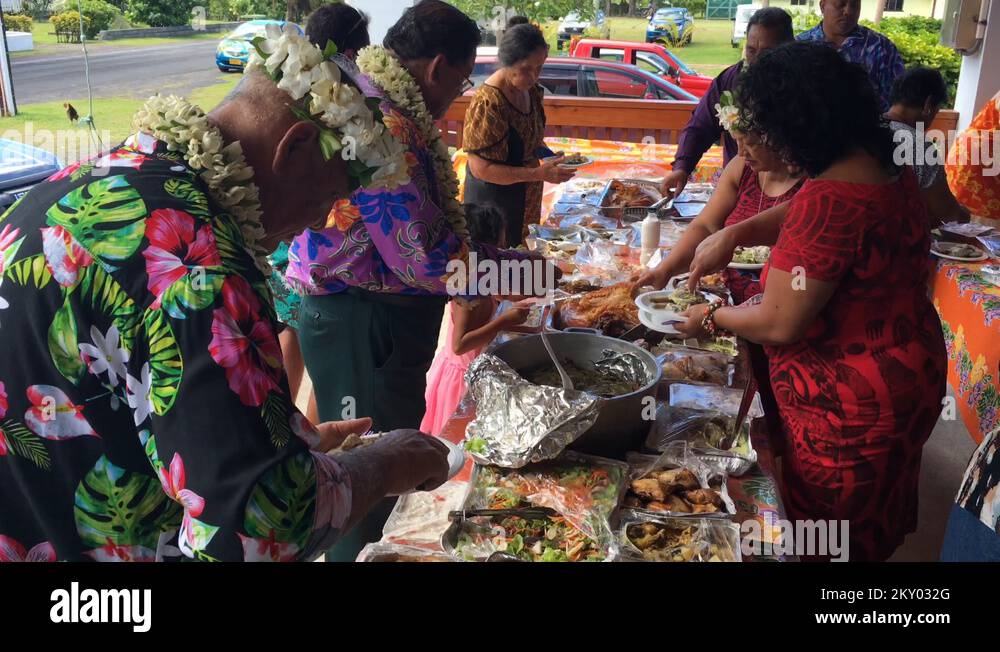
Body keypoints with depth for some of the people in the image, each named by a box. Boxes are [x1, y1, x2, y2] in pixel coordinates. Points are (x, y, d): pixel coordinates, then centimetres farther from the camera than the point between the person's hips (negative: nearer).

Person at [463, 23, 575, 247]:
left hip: (527, 200, 8)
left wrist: (550, 156, -5)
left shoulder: (532, 91, -1)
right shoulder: (488, 103, -25)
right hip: (494, 205, -8)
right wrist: (540, 173, -29)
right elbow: (480, 168, -26)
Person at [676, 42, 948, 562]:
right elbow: (801, 220, 16)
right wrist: (736, 233, 0)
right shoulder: (886, 166, -1)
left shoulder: (829, 199, -31)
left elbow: (778, 325, -26)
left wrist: (712, 318, -8)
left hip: (849, 406, -9)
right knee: (868, 533, 30)